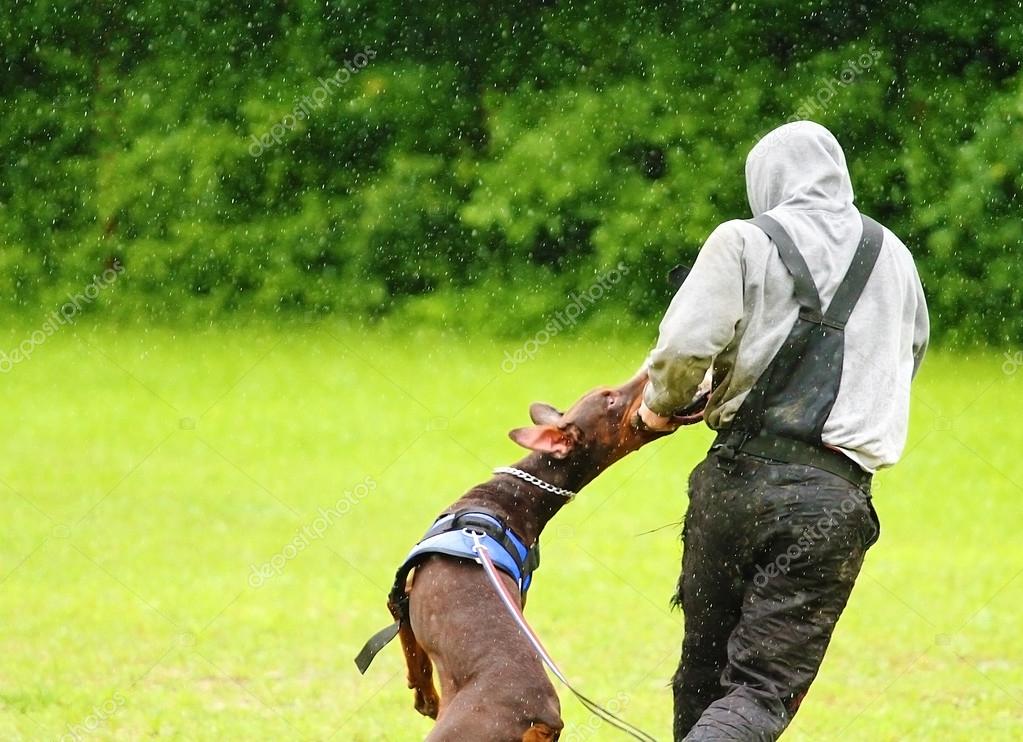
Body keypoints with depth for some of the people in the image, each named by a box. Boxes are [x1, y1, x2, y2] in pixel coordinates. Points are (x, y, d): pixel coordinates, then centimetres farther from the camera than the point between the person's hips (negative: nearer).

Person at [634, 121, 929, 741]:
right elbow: (909, 358, 29)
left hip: (740, 480, -1)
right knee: (763, 689, -5)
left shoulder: (746, 241, 2)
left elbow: (687, 345, -10)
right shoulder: (894, 258, 16)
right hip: (837, 499, 1)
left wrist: (661, 403, 10)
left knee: (704, 671, 15)